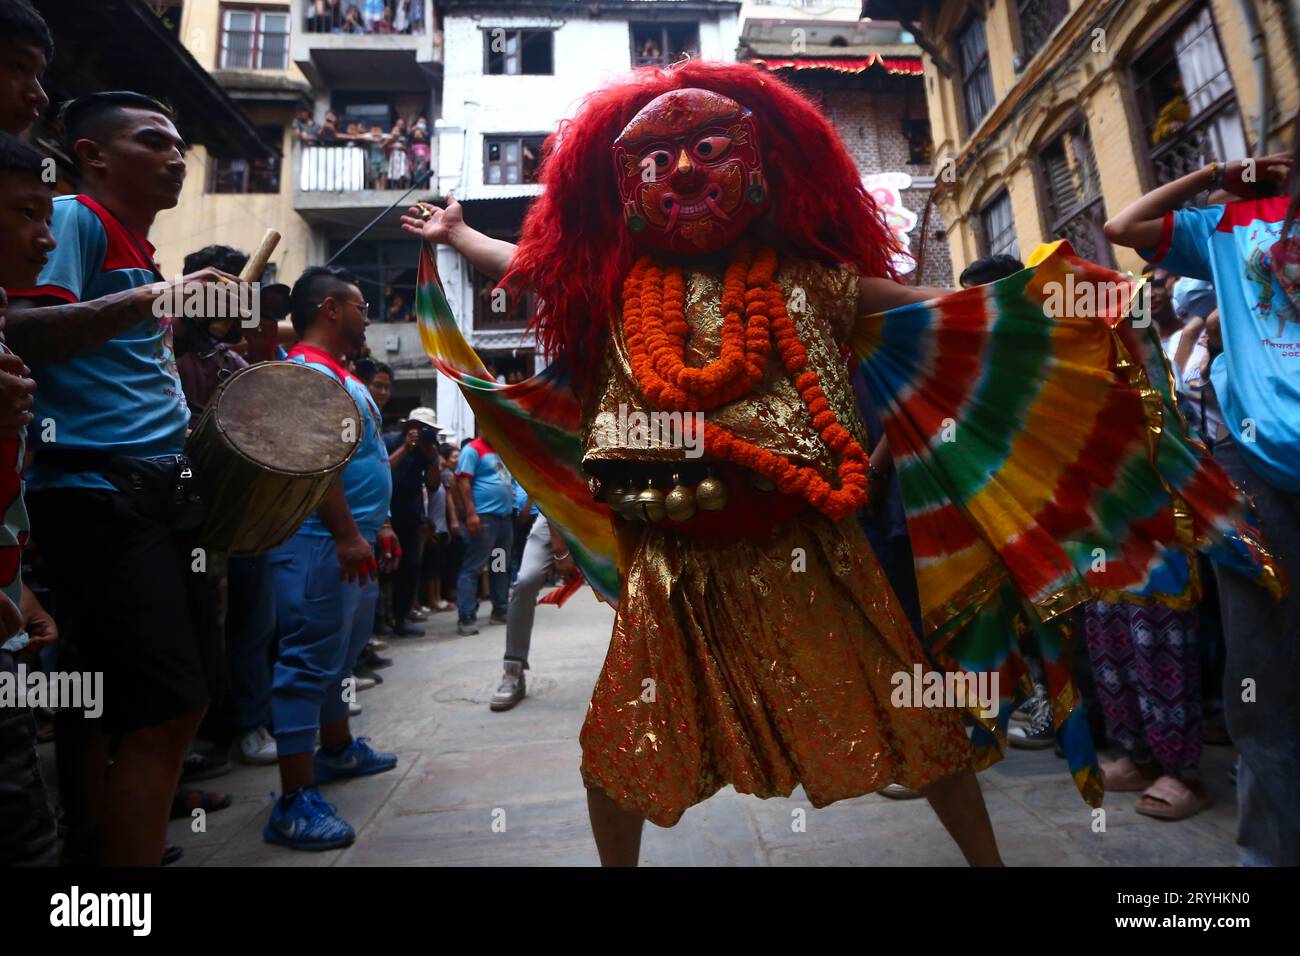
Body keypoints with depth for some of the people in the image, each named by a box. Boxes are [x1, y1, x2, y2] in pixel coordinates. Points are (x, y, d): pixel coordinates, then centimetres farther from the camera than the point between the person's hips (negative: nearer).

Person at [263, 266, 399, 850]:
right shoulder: (308, 371, -12)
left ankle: (336, 750, 38)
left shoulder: (339, 373, 20)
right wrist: (346, 535, -25)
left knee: (339, 655, 21)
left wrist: (376, 524, 23)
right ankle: (295, 804, 1)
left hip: (350, 541, 11)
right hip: (321, 543, -11)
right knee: (311, 663, -7)